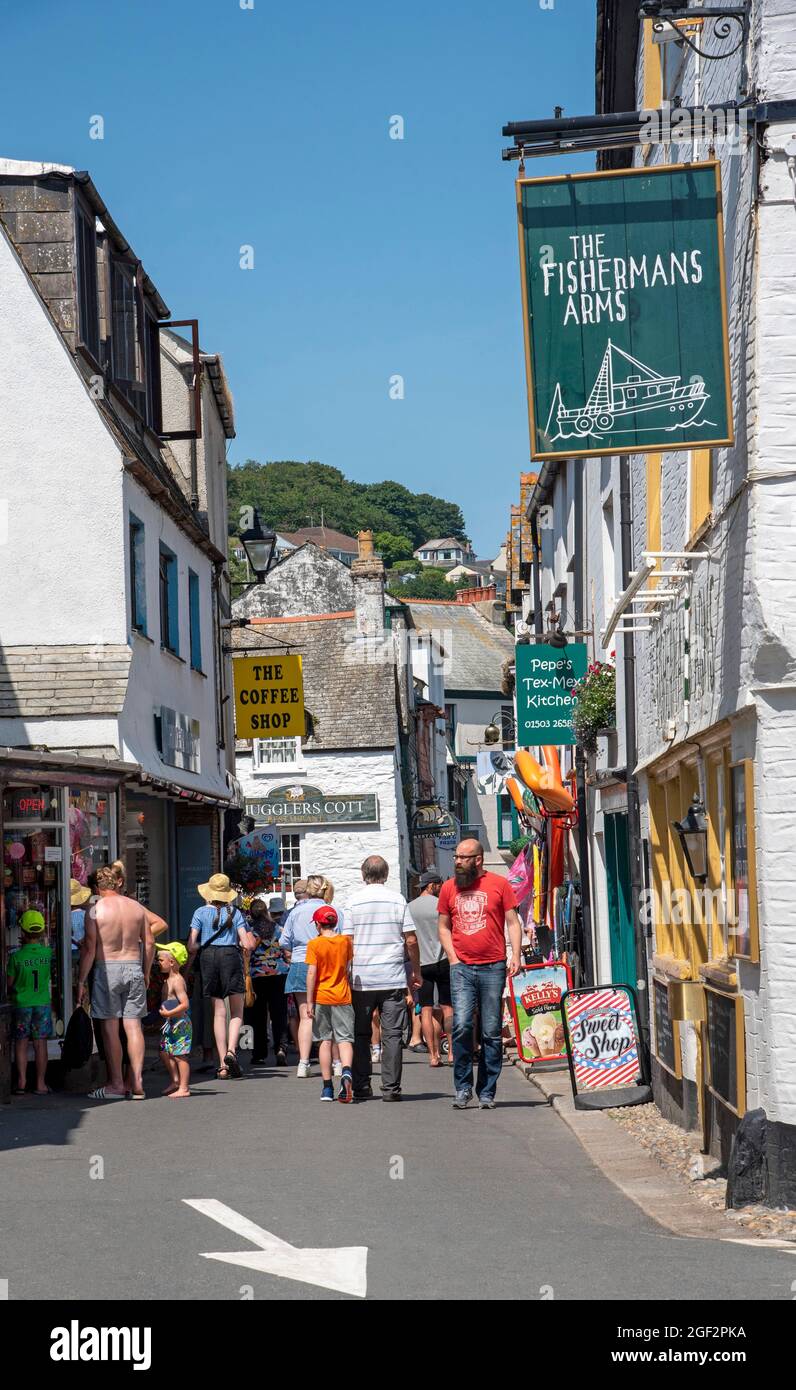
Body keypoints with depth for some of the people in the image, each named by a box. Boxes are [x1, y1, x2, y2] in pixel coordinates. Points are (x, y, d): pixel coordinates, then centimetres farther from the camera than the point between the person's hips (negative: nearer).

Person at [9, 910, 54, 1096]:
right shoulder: (47, 953, -6)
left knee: (21, 1043, 8)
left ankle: (22, 1081, 3)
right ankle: (40, 1083, 7)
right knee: (40, 1043, 5)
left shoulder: (16, 956, -10)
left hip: (22, 1004, -1)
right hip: (43, 1003, 1)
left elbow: (10, 983, -1)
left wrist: (11, 995, 20)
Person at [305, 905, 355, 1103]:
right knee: (344, 1039, 0)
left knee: (325, 1041, 6)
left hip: (321, 998, -1)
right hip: (342, 997, 1)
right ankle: (346, 1071, -28)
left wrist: (309, 1001, -7)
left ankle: (327, 1087, 7)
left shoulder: (314, 944, -6)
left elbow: (312, 973, -10)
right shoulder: (346, 941, 2)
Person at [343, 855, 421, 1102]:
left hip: (362, 978, 0)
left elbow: (348, 940, -1)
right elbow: (411, 939, 0)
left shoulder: (354, 900, -1)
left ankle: (361, 1086, 9)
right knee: (392, 1034, 2)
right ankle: (391, 1088, -1)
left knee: (360, 1034, 10)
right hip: (393, 978, 0)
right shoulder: (398, 899, 0)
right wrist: (416, 971, 11)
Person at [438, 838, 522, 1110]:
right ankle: (463, 1088, 0)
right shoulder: (449, 888, 10)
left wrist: (515, 955, -7)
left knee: (491, 1033, 2)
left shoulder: (499, 884, 3)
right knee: (461, 1026, -12)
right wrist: (453, 958, 4)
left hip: (493, 968, -1)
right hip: (462, 968, 1)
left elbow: (513, 922, 5)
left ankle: (486, 1092, 10)